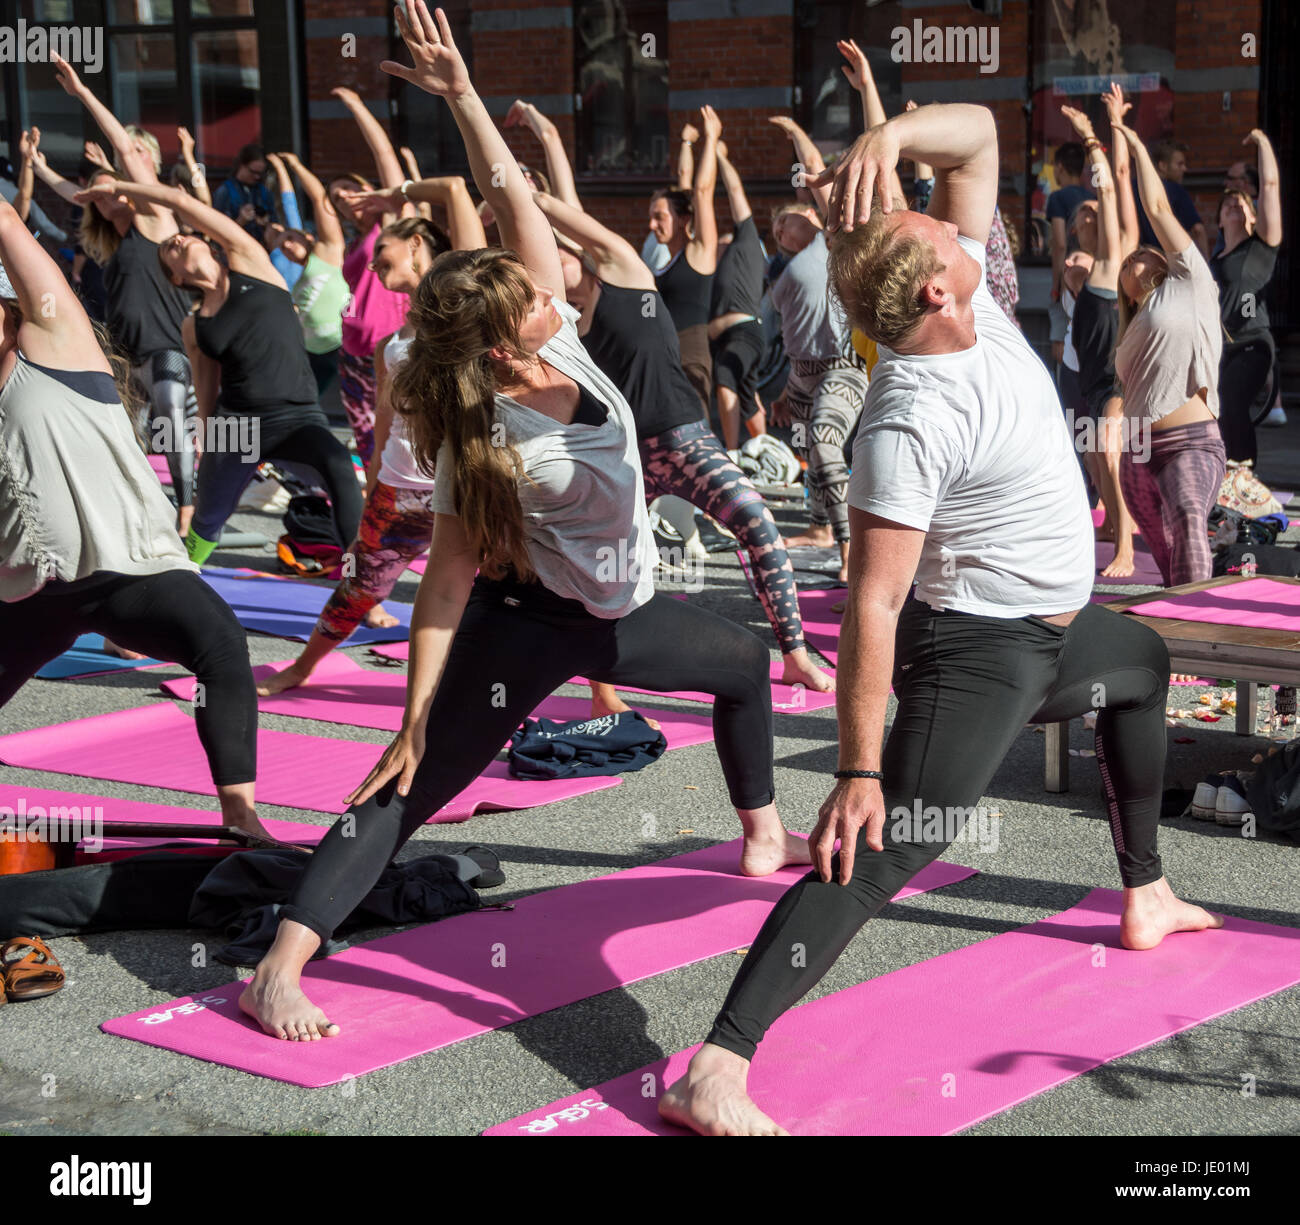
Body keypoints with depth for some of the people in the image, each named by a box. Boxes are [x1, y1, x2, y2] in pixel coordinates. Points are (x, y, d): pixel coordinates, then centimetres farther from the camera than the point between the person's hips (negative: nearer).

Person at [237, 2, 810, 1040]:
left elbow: (512, 198, -18)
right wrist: (419, 715, -30)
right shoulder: (493, 449, -33)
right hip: (528, 626, -7)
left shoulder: (555, 341, -16)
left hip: (614, 611, 7)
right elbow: (449, 580, -30)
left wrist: (463, 96, -28)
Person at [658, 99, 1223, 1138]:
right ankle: (713, 1075, -32)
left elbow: (977, 134, 1)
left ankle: (1145, 900, 46)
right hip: (980, 652, -10)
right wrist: (859, 770, -31)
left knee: (1146, 666, 35)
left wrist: (895, 132, -22)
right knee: (878, 856, -22)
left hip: (1060, 626, 10)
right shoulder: (909, 425, -29)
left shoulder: (973, 301, -5)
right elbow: (873, 603, -30)